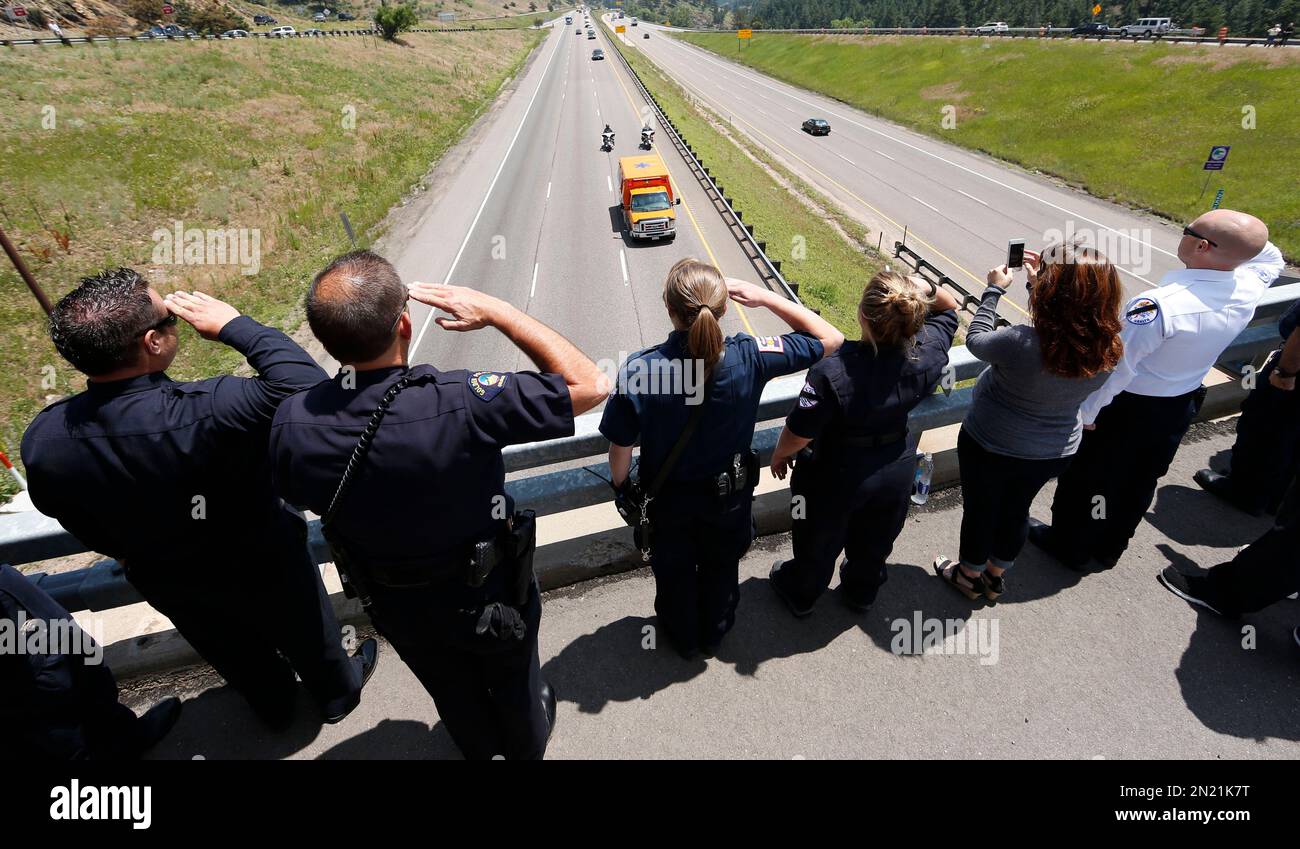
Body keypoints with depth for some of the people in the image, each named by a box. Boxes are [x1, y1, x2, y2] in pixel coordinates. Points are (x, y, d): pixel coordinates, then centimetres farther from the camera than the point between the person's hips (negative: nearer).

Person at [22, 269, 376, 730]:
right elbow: (307, 384, -35)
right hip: (263, 569, -4)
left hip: (167, 587, 5)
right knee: (307, 635, 27)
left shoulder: (42, 440, -20)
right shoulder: (209, 411, -43)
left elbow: (84, 528, -2)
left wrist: (135, 555, 17)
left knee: (237, 655, 32)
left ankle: (274, 705, 62)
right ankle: (338, 693, 55)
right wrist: (234, 325, -26)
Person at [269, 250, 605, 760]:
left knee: (452, 691, 33)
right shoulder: (460, 403, -39)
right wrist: (494, 311, -25)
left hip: (394, 608, 4)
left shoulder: (291, 425, -24)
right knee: (513, 681, 31)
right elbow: (587, 385, -28)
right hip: (489, 597, -3)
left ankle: (481, 748, 64)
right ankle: (527, 745, 61)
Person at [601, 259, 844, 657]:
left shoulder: (638, 369, -31)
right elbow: (830, 339, -13)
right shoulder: (748, 358, -28)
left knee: (674, 571, 28)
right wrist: (766, 297, -15)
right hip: (730, 494, 1)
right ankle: (715, 631, 58)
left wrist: (623, 487, 2)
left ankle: (683, 637, 55)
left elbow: (620, 452, -20)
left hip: (667, 498, -1)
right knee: (722, 566, 31)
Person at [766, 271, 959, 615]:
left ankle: (800, 594, 53)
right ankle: (862, 592, 60)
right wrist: (928, 290, -21)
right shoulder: (928, 354, -22)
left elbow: (800, 432, -27)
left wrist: (780, 455, -6)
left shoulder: (833, 371, -38)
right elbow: (950, 308, 0)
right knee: (875, 542, 31)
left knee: (818, 541, 25)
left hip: (836, 476, -4)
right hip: (896, 470, 5)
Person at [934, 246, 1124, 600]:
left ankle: (970, 576, 43)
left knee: (979, 511, 19)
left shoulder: (1021, 343, -34)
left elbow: (975, 339, -14)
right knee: (1016, 510, 26)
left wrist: (994, 289, -2)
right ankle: (996, 577, 48)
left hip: (989, 447, -4)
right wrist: (1037, 284, 4)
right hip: (1055, 453, 5)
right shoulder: (1110, 350, -17)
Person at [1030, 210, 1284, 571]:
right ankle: (1109, 548, 42)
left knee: (1088, 478, 13)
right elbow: (1270, 258, 15)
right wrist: (1245, 238, 2)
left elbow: (1115, 367, -29)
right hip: (1181, 407, 7)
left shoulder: (1160, 304, -33)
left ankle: (1069, 545, 32)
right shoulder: (1249, 287, -11)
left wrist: (1085, 411, -18)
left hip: (1128, 407, -7)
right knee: (1140, 483, 23)